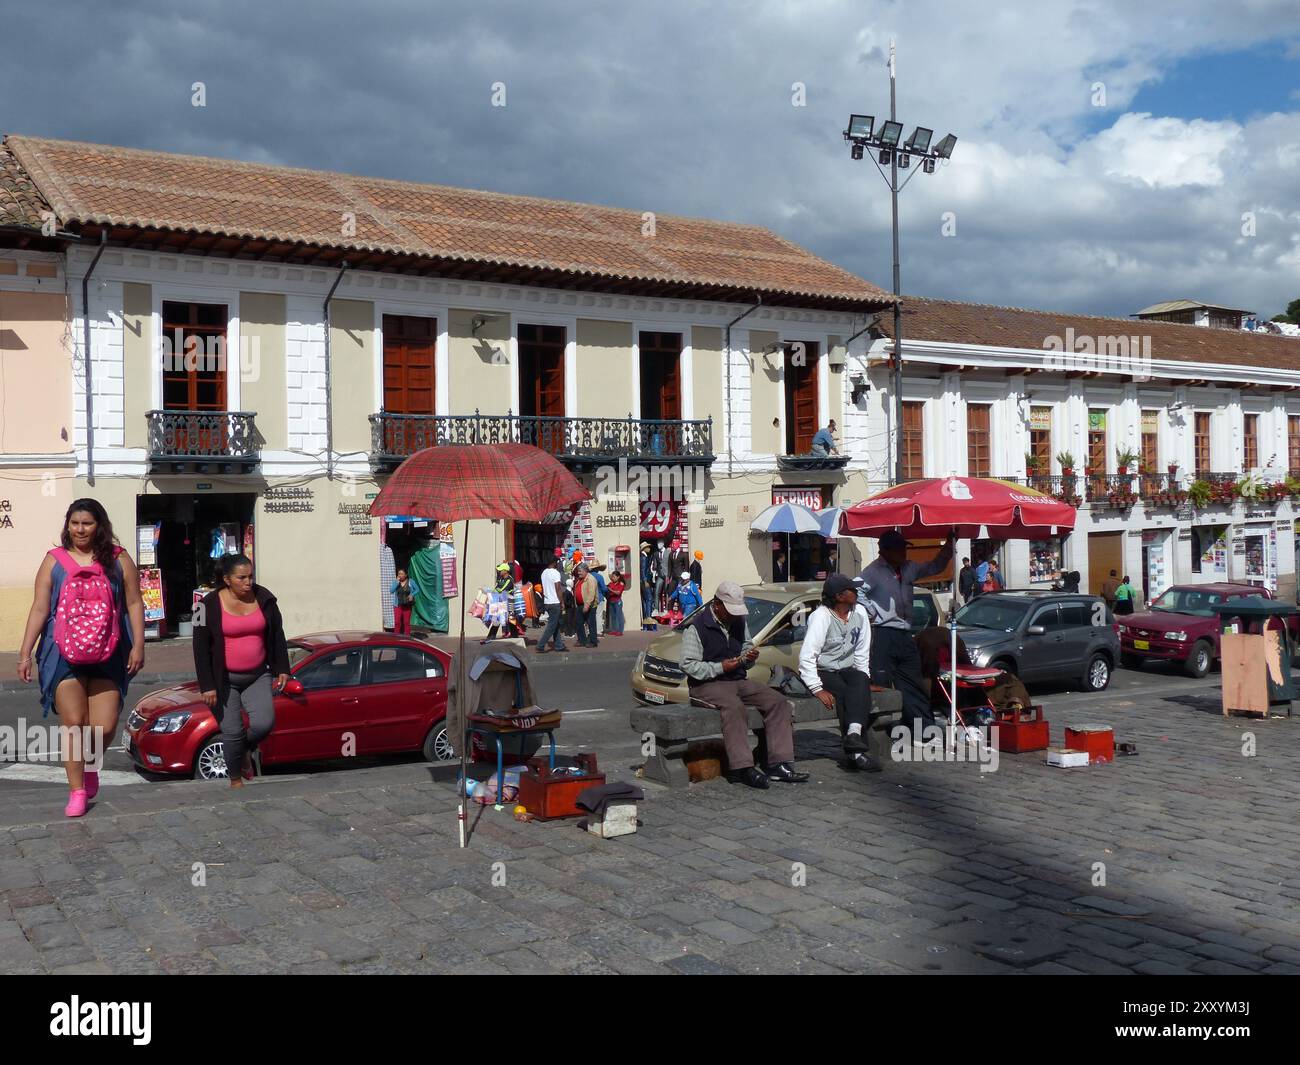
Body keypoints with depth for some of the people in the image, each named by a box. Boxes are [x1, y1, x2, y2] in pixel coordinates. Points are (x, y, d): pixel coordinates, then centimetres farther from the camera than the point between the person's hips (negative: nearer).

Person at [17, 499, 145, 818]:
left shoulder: (118, 559, 4)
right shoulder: (54, 561, 4)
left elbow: (134, 603, 4)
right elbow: (39, 608, 4)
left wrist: (138, 644, -4)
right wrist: (25, 652, 0)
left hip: (107, 656, 0)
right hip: (65, 655, 0)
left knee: (105, 726, -2)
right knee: (73, 723, -5)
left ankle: (91, 765, 30)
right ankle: (77, 791, 6)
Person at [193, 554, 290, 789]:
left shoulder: (264, 598, 0)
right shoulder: (210, 605, -10)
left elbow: (277, 635, 11)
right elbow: (201, 647, -7)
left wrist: (282, 669, 9)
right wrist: (207, 686, -11)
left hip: (257, 677, 2)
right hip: (224, 679, -2)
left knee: (264, 723, -14)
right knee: (232, 732, -2)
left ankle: (246, 751, 18)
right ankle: (235, 780, 18)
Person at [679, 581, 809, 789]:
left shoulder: (739, 622, 14)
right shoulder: (697, 627, -8)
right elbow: (688, 665, -13)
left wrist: (749, 656, 0)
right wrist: (721, 667, -19)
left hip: (739, 680, 7)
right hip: (708, 684, -7)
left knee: (778, 702, -12)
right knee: (735, 707, -38)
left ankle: (779, 764, -17)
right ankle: (743, 768, -38)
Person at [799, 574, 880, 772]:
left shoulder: (859, 612, 3)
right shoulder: (821, 616, -15)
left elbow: (862, 652, 10)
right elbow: (806, 656, -22)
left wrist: (865, 678, -1)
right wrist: (817, 689, -28)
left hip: (847, 670, 5)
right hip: (824, 672, -5)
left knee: (860, 681, -28)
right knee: (845, 692, -31)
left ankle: (853, 735, -44)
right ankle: (857, 751, -32)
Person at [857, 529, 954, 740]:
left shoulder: (908, 569, 14)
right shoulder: (875, 570, -9)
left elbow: (935, 567, 27)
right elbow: (855, 590, -22)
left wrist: (948, 545, 15)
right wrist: (873, 613, -16)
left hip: (904, 636, 8)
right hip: (882, 635, -8)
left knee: (914, 686, 11)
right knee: (880, 686, -6)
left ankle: (926, 731, 16)